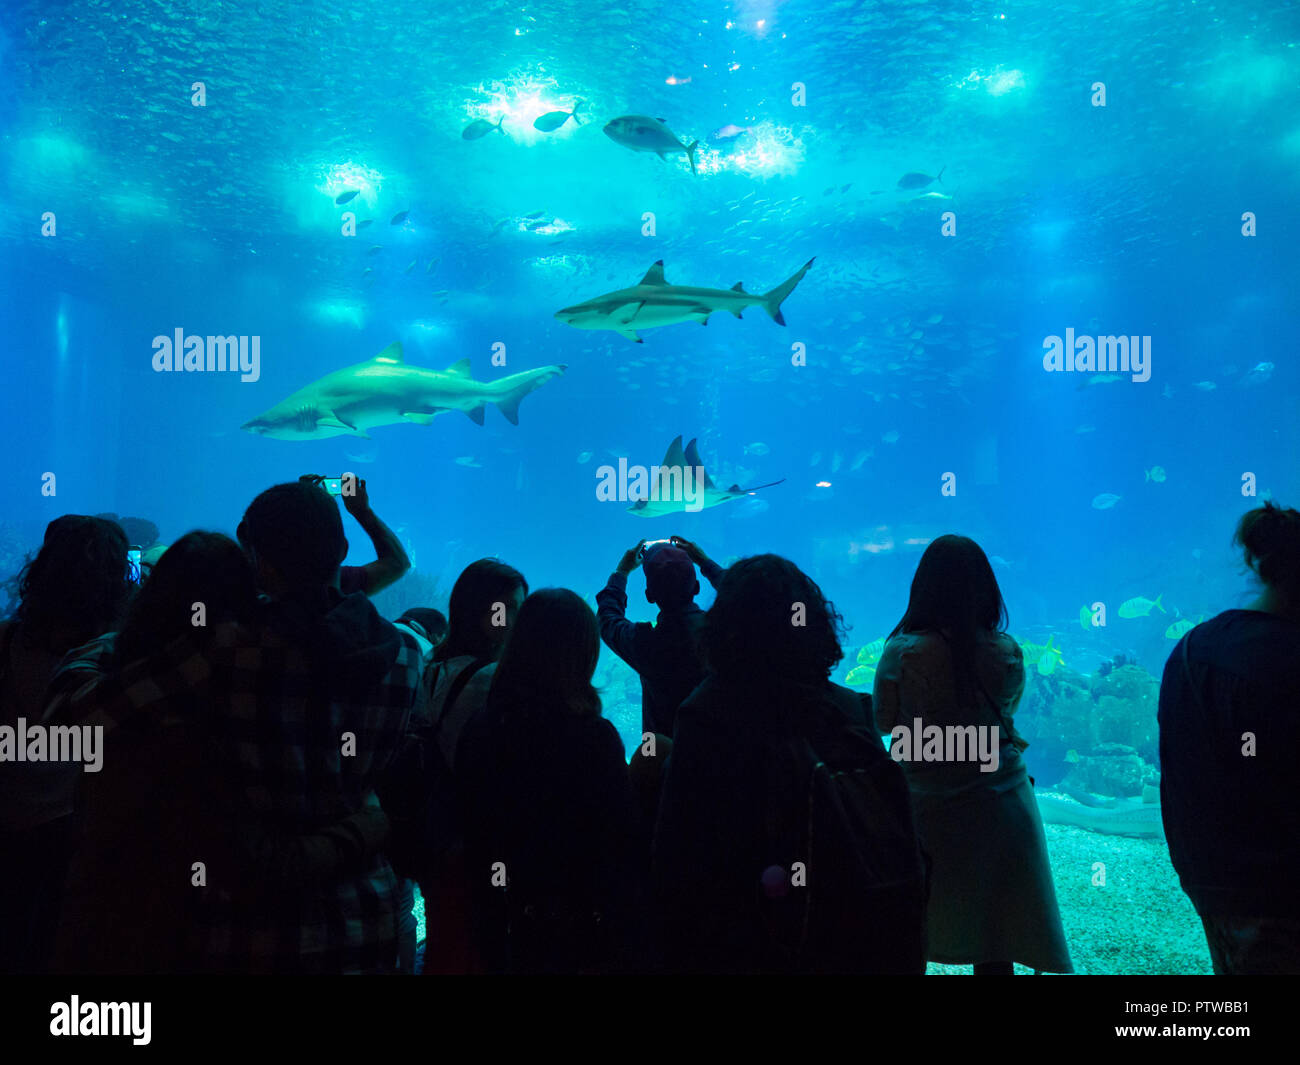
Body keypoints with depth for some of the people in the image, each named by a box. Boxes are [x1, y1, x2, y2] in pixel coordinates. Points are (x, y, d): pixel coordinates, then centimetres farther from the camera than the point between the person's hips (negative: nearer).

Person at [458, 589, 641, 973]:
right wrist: (623, 945, -3)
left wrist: (490, 940, 13)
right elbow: (620, 850, -15)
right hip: (584, 928, -4)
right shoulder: (594, 736, -20)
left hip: (513, 929, 4)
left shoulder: (480, 731, -6)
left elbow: (476, 845, 2)